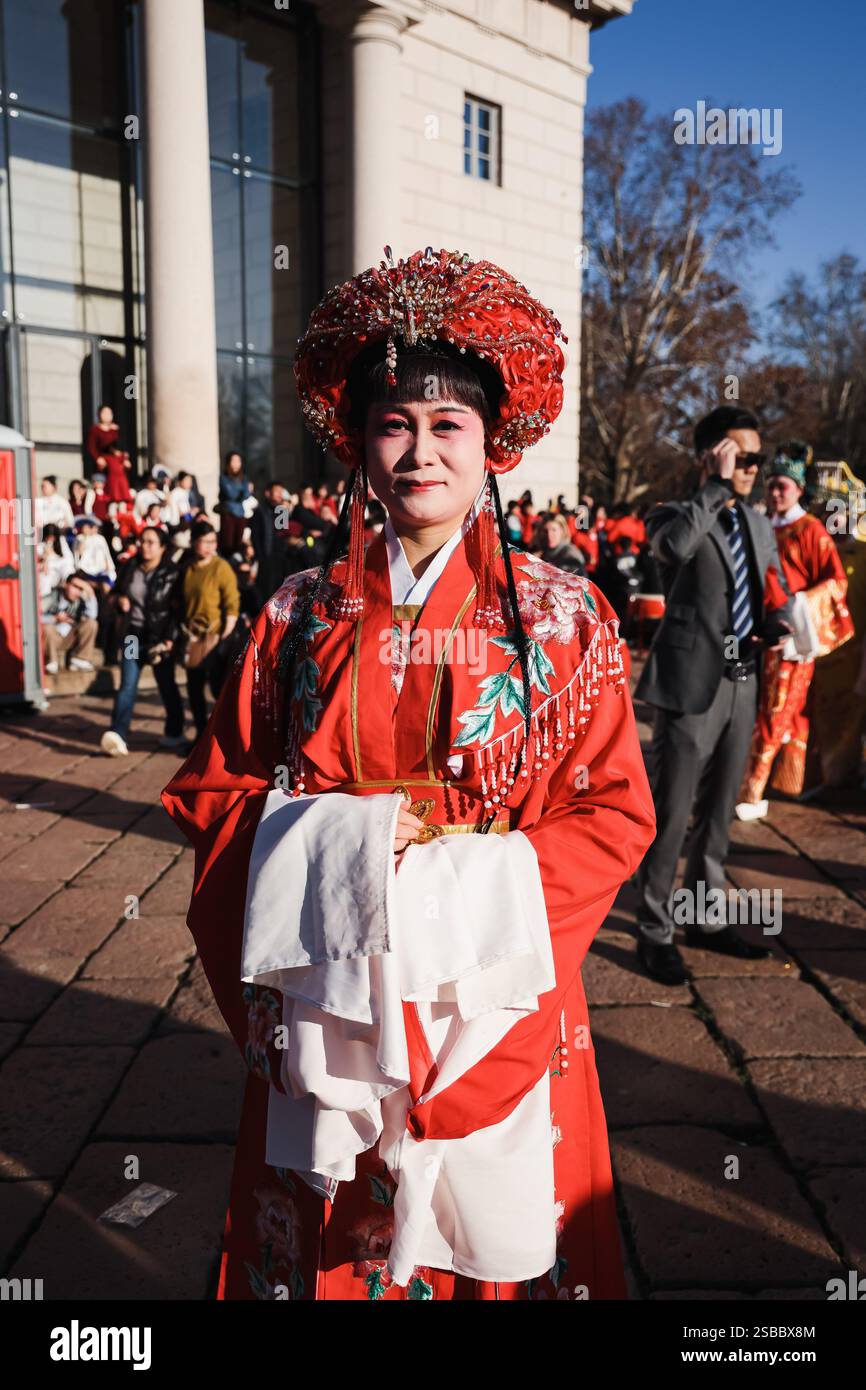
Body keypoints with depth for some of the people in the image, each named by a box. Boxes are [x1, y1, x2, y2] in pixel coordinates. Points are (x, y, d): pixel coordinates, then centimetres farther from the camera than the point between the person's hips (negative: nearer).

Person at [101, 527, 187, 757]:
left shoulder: (172, 573, -6)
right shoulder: (129, 567, 4)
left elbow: (177, 609, -7)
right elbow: (115, 593, 17)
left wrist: (170, 639, -14)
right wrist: (119, 601, -7)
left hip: (160, 637, -2)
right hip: (132, 636, 2)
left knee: (167, 685, 10)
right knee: (127, 685, -8)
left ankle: (173, 734, 24)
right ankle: (117, 734, -15)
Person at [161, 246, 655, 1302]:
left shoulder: (561, 616, -3)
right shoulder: (302, 614, 1)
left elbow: (614, 815, -3)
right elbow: (214, 792, 4)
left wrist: (462, 870, -15)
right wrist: (346, 837, -12)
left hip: (494, 1004, -1)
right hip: (324, 1005, 2)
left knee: (493, 1239, 14)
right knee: (326, 1243, 16)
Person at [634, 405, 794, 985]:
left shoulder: (760, 526, 14)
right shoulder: (676, 515, -7)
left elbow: (779, 590, 25)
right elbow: (675, 544, -32)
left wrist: (777, 623, 3)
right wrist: (718, 486, -22)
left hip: (742, 683, 7)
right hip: (691, 684, -7)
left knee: (718, 811, 16)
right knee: (669, 815, -1)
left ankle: (705, 917, 31)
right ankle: (655, 932, 12)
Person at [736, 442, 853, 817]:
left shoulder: (810, 530, -7)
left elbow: (837, 582, -10)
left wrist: (799, 607, -18)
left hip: (794, 633, -6)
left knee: (776, 712, -6)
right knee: (790, 710, 15)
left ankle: (752, 794, -6)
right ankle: (790, 778, 26)